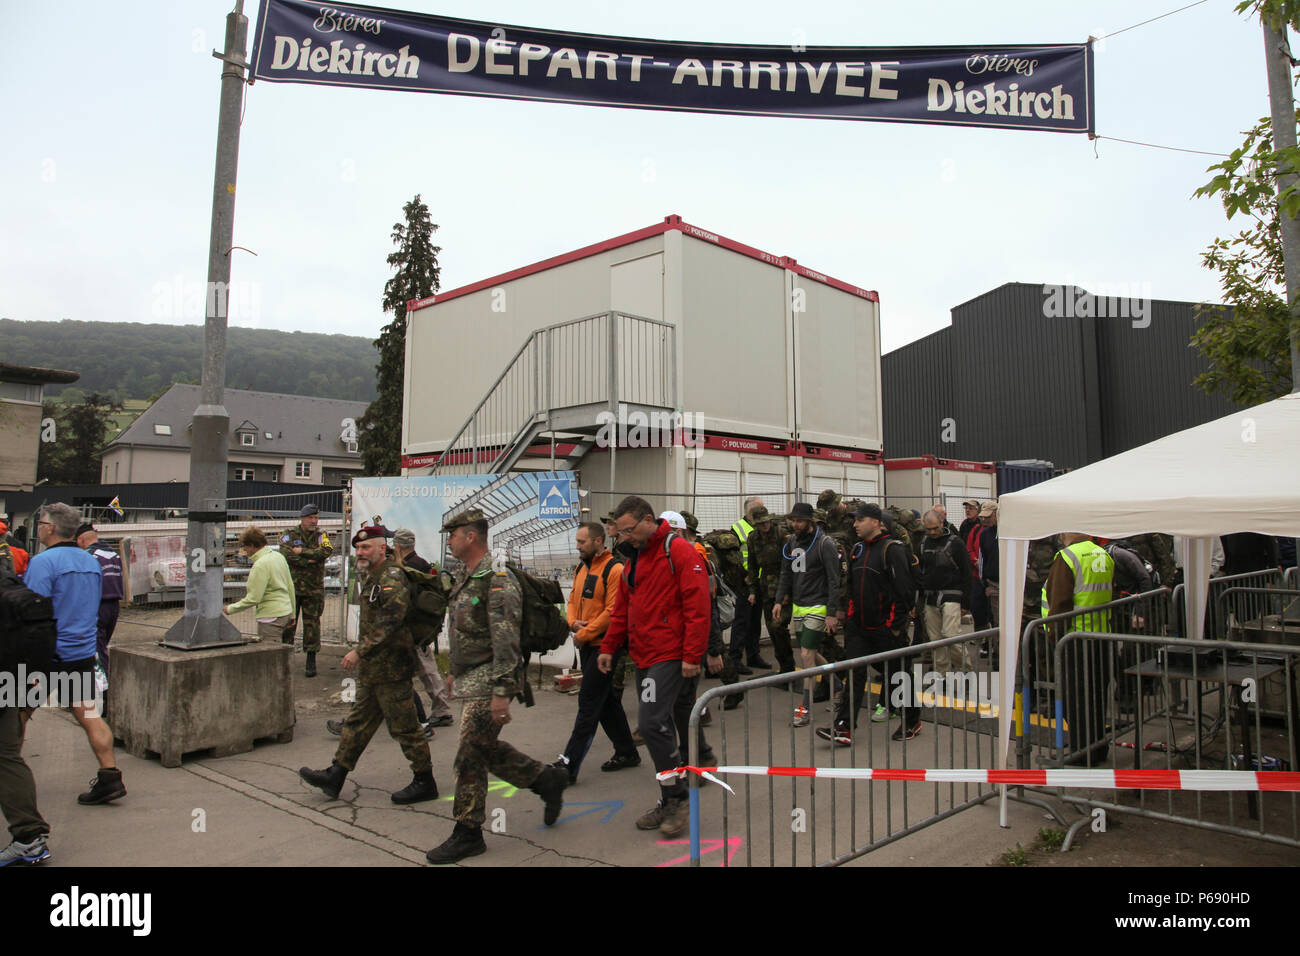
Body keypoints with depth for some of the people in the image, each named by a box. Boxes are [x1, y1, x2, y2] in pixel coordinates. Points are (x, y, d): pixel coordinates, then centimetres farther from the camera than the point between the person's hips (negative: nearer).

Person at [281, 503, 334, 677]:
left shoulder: (321, 535, 6)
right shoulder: (290, 535, 4)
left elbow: (328, 550, -14)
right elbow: (286, 554, -14)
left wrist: (302, 551, -14)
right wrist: (311, 560, -15)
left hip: (314, 589, 1)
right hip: (292, 587, 0)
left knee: (312, 624, 3)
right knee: (288, 623, 3)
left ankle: (311, 662, 10)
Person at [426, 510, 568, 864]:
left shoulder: (498, 580, -19)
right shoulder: (466, 577, 13)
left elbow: (506, 641, -24)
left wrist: (501, 692, -27)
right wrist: (456, 672, 25)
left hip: (488, 684, -10)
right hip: (470, 679, 10)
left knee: (470, 757, -2)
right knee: (486, 748, 16)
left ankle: (468, 835, 11)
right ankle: (547, 780, 29)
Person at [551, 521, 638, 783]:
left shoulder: (614, 570, -14)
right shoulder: (581, 569, 13)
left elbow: (613, 611, -19)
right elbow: (573, 600, 18)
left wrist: (584, 634, -16)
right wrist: (574, 623, -3)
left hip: (604, 645, -9)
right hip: (587, 646, 9)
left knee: (589, 703, -6)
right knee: (605, 701, 16)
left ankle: (569, 765, -3)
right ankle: (627, 753, 28)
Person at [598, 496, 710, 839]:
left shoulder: (678, 551, -11)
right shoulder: (634, 558, 17)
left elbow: (697, 605, -17)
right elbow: (622, 608, 22)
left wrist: (692, 655, -19)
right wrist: (609, 647, 16)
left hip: (669, 654, -9)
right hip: (643, 655, 9)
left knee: (652, 722, -15)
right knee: (656, 725, 12)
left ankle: (677, 802, 1)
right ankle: (669, 802, 24)